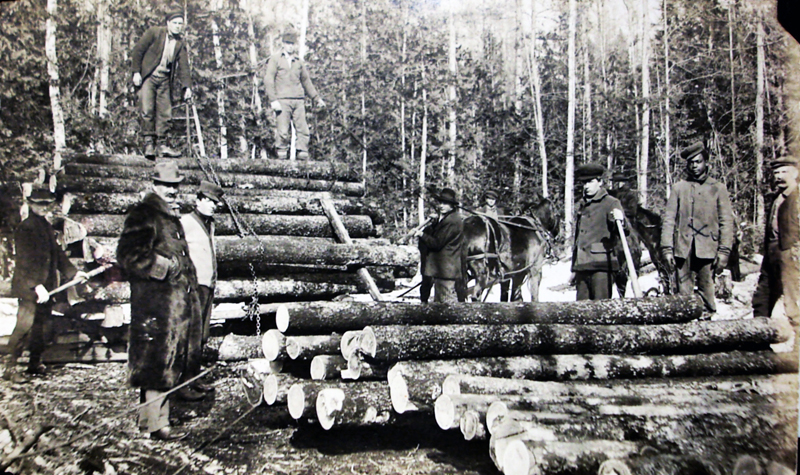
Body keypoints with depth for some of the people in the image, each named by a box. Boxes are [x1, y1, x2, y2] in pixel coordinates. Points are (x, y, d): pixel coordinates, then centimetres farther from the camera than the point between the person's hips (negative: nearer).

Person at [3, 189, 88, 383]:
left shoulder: (47, 227, 15)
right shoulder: (24, 229, -11)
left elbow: (57, 253, 21)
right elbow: (25, 262, -18)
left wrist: (73, 272, 14)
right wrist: (36, 286, -24)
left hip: (46, 286, 8)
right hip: (29, 288, -8)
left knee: (40, 327, 13)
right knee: (24, 326, -9)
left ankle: (35, 363, 22)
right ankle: (10, 368, -2)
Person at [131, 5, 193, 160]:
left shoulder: (180, 44, 9)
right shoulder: (154, 33, -2)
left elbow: (183, 67, 5)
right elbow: (138, 50, -3)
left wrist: (187, 86, -6)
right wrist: (136, 72, -9)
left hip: (165, 80, 4)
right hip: (148, 77, -4)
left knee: (165, 113, 0)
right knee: (147, 111, -13)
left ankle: (162, 145, 6)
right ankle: (149, 143, -8)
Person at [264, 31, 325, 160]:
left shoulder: (299, 62, 18)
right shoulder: (276, 59, 5)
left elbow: (306, 81, 28)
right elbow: (268, 80, -2)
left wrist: (317, 98, 28)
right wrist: (273, 100, -12)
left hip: (298, 100, 4)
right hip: (282, 100, -4)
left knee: (303, 129, -3)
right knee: (283, 131, -10)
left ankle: (303, 153, 4)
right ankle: (282, 153, 5)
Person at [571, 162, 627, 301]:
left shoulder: (611, 203, -1)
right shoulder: (583, 205, 19)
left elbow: (621, 232, -12)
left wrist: (619, 221, -36)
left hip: (601, 265, -6)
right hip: (582, 266, 7)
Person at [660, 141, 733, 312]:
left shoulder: (718, 188, 10)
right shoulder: (678, 187, 11)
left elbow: (726, 222, 6)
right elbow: (669, 220, 8)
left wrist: (724, 251, -3)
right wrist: (667, 249, -1)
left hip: (707, 250, -1)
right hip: (683, 250, 1)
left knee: (706, 294, -2)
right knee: (684, 295, 1)